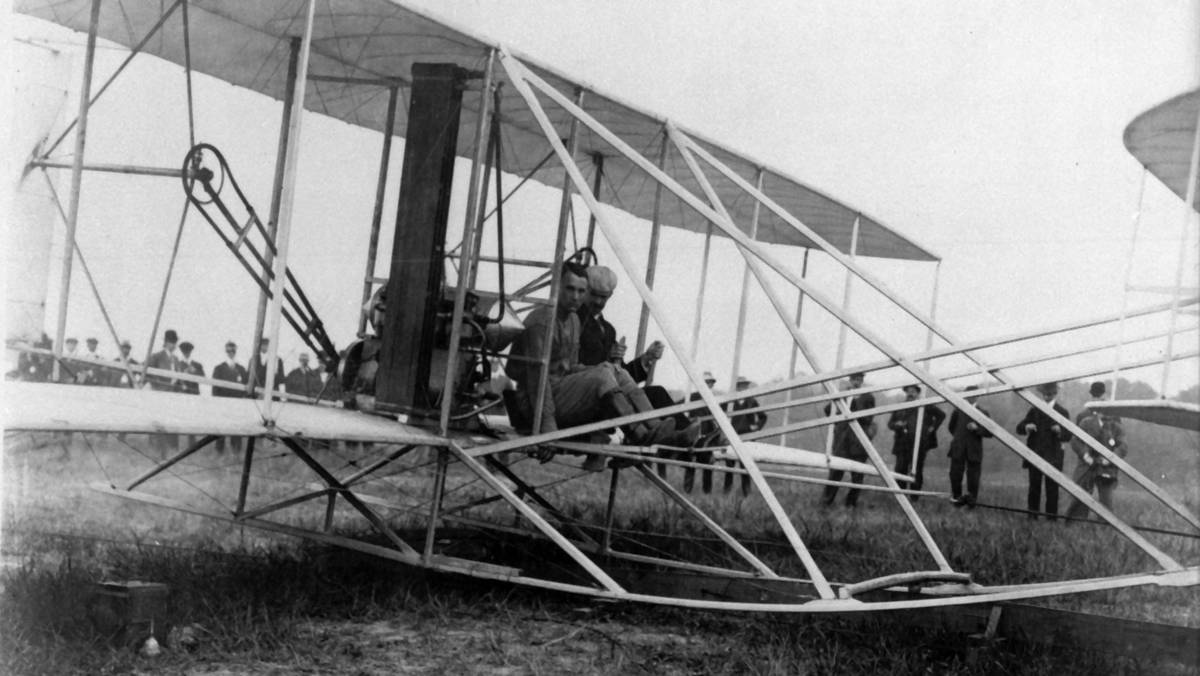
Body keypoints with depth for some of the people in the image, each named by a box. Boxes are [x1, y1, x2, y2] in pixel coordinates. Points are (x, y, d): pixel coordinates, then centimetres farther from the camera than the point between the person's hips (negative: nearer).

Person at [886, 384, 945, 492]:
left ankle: (914, 498, 7)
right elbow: (890, 423, 15)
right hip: (902, 444, 2)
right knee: (900, 470, -5)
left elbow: (941, 415, 12)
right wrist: (896, 425, -7)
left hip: (919, 444, -2)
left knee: (917, 471, 0)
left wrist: (933, 427, 4)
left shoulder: (925, 406, 5)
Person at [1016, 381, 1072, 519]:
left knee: (1052, 489, -3)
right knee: (1034, 487, 5)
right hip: (1034, 455, 2)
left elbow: (1068, 436, -1)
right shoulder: (1034, 410, 10)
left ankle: (1051, 518, 0)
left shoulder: (1062, 412, 3)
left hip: (1053, 457, -2)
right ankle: (1032, 517, 9)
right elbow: (1019, 428, 9)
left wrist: (1060, 431, -22)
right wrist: (1026, 427, -14)